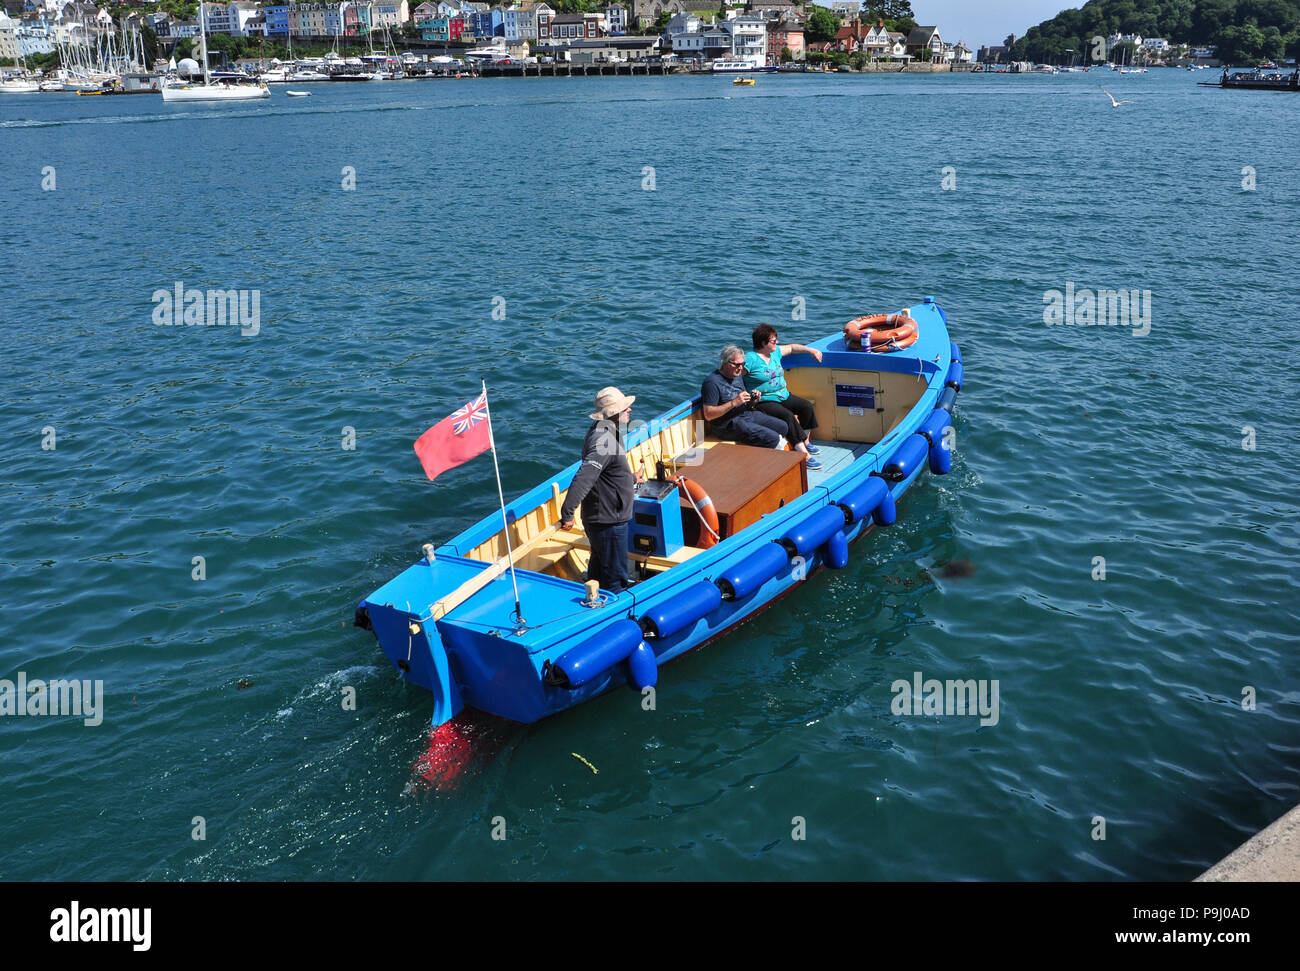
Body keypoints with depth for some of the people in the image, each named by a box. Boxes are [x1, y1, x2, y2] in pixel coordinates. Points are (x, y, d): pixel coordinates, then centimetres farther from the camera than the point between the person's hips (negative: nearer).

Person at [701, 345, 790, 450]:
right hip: (728, 424, -9)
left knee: (782, 426, 1)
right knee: (772, 438, -23)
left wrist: (752, 401, -2)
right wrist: (734, 403, -25)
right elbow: (708, 415, -20)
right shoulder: (712, 382, -14)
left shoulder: (737, 377, 15)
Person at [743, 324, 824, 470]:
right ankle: (804, 455, -27)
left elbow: (792, 348, 28)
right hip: (764, 402, -9)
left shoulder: (775, 352, 11)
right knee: (787, 416, -28)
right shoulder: (750, 359, -15)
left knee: (806, 406, -4)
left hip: (783, 396, 9)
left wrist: (811, 350, 22)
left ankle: (806, 442, 10)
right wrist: (751, 393, -27)